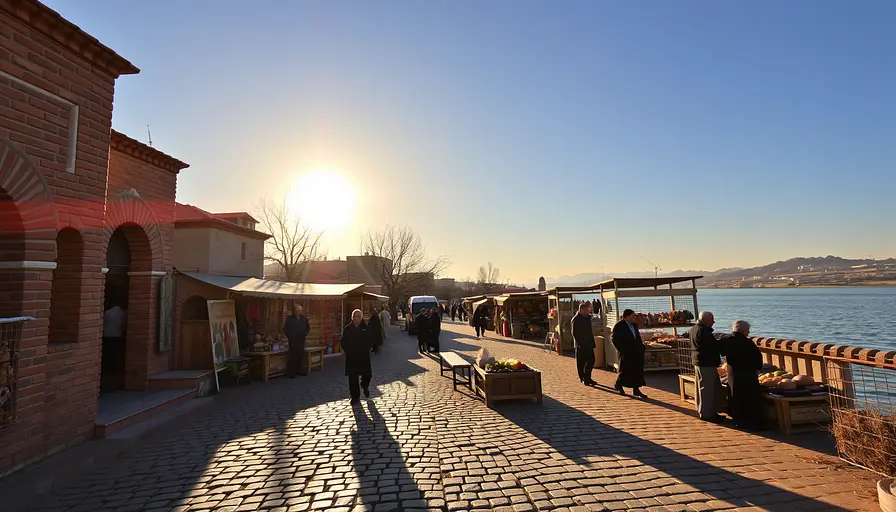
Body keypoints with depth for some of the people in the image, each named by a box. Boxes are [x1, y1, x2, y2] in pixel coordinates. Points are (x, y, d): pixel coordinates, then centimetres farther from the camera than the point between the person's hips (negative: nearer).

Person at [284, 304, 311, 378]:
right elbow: (285, 329, -4)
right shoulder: (289, 319, -5)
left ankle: (300, 370, 18)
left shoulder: (304, 319, 7)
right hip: (293, 341, -4)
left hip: (301, 340, 4)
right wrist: (290, 336, -6)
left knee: (301, 356, 7)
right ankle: (291, 372, 3)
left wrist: (305, 334, 10)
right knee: (293, 356, -3)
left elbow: (308, 327, 20)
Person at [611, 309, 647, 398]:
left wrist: (641, 345, 11)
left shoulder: (634, 325, 12)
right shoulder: (619, 326, -12)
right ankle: (618, 385, 23)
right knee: (625, 370, 0)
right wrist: (621, 349, -14)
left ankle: (636, 390, 14)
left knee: (638, 371, 7)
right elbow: (613, 338, -12)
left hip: (637, 352, 7)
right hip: (626, 353, -7)